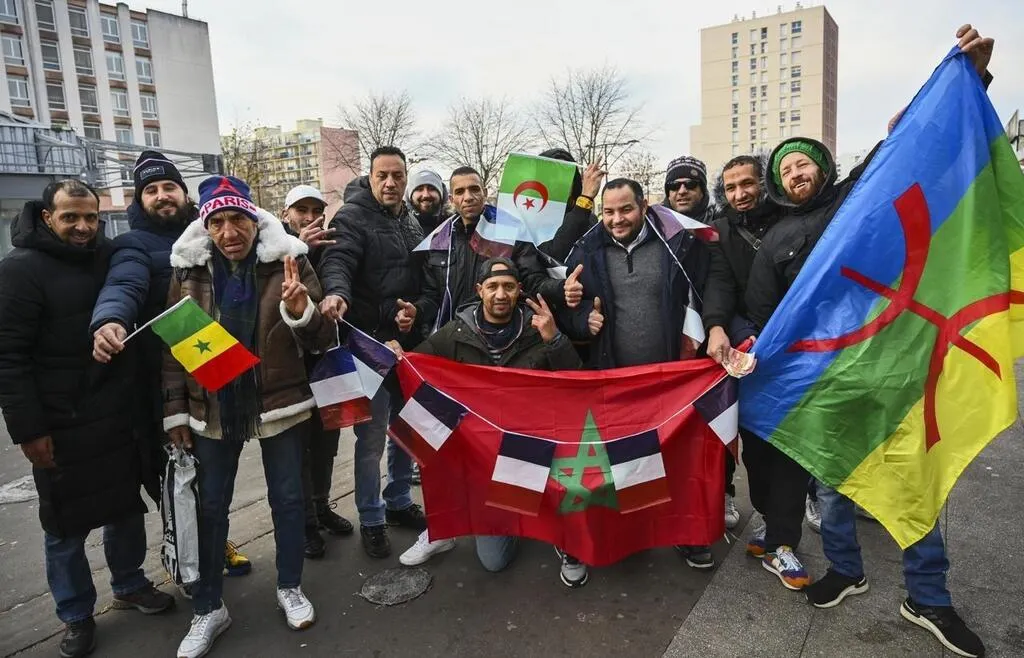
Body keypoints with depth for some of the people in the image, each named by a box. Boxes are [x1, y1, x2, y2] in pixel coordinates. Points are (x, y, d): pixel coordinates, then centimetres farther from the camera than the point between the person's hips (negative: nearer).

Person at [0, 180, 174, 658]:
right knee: (66, 524, 10)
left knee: (126, 506, 18)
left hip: (119, 415, 5)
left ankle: (129, 585, 38)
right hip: (61, 425, -5)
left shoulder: (109, 257, 5)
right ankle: (76, 616, 28)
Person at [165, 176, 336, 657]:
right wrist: (175, 410, 4)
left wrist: (299, 310, -29)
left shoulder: (287, 260, -8)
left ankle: (290, 588, 33)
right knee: (211, 506, 12)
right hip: (212, 408, 2)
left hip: (279, 403, -1)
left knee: (287, 498, 11)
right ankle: (208, 608, 29)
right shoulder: (189, 268, -2)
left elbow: (321, 340, -8)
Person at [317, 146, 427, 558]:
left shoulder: (411, 222, 14)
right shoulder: (352, 217, -8)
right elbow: (337, 261, -26)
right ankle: (370, 520, 19)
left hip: (409, 343, 7)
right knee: (372, 437, 1)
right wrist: (338, 292, -47)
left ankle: (399, 501, 36)